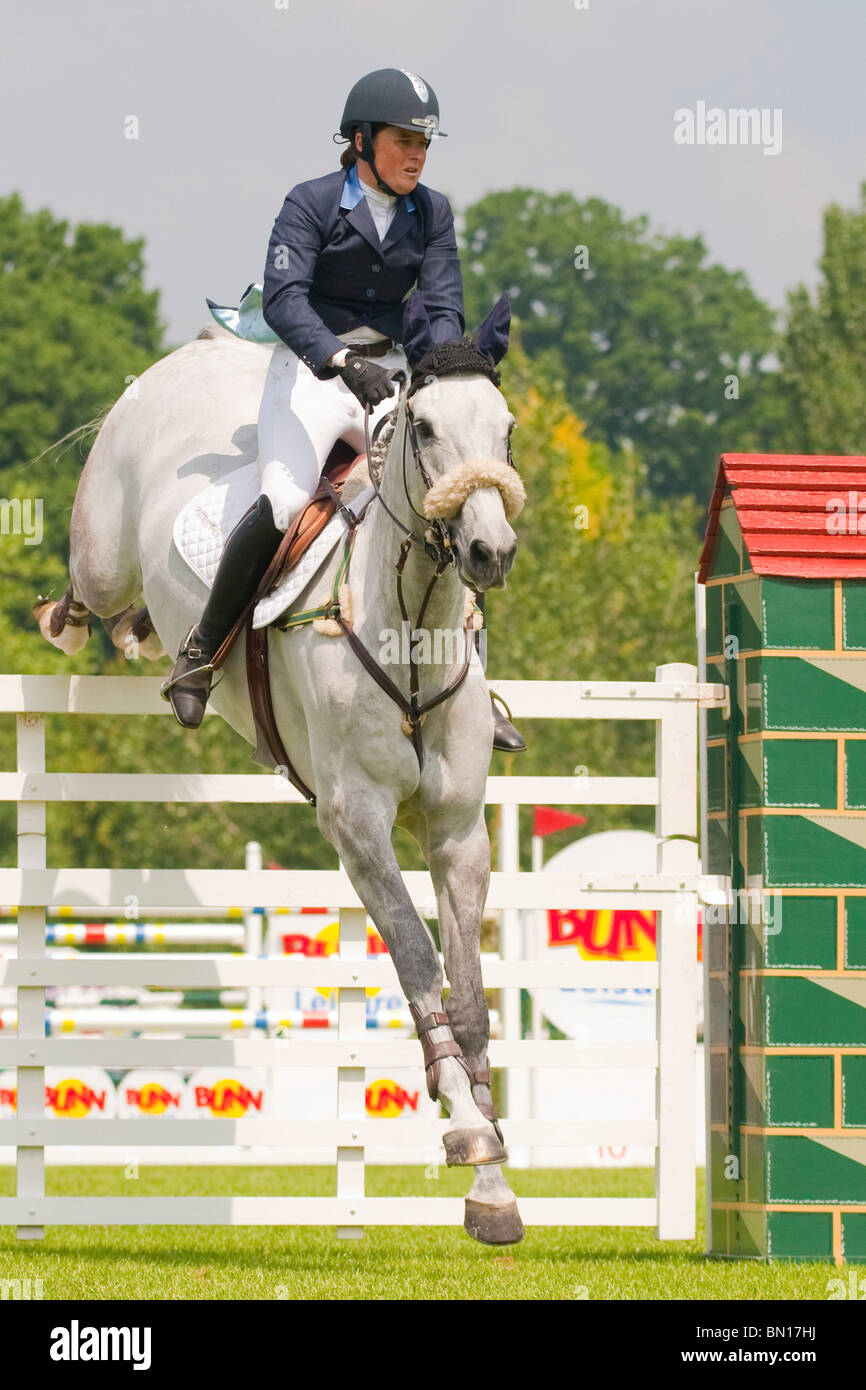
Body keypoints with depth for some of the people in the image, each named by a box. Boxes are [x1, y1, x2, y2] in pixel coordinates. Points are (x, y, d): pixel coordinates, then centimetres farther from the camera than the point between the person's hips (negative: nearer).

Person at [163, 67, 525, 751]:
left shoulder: (431, 213, 6)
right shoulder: (312, 203, -9)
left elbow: (445, 304, 0)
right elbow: (283, 297, -22)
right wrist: (342, 360, -37)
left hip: (389, 374, 5)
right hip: (311, 366, -5)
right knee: (283, 503, -27)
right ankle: (201, 651, -9)